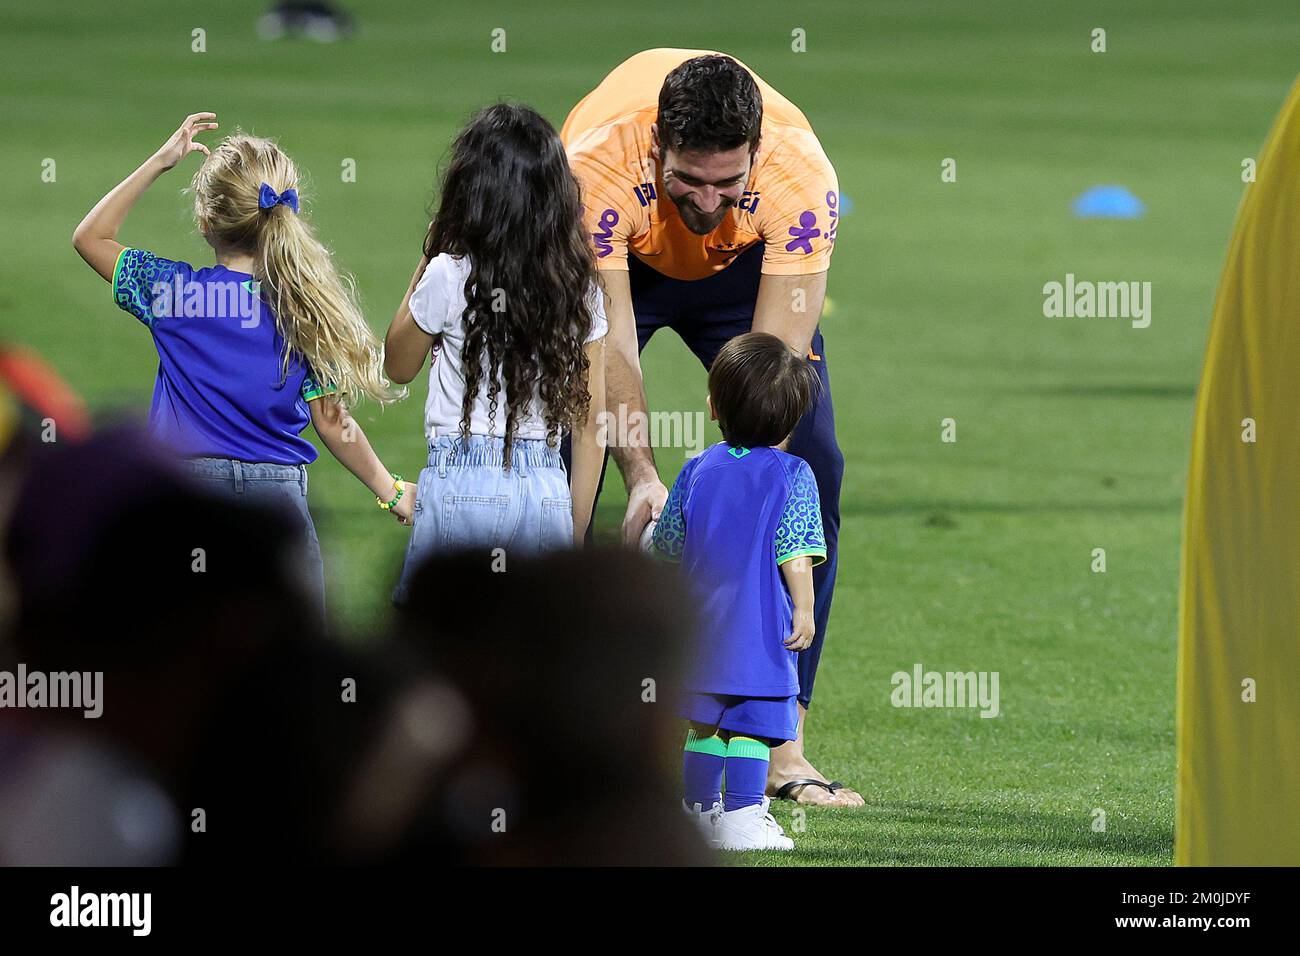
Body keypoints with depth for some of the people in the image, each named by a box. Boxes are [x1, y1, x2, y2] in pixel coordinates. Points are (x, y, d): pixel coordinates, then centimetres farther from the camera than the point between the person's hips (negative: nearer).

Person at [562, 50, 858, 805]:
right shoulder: (599, 165, -40)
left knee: (812, 470, -13)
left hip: (746, 264, 1)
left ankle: (782, 749, -10)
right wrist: (642, 476, -44)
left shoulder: (802, 176, -37)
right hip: (620, 263, -1)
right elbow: (609, 339, -35)